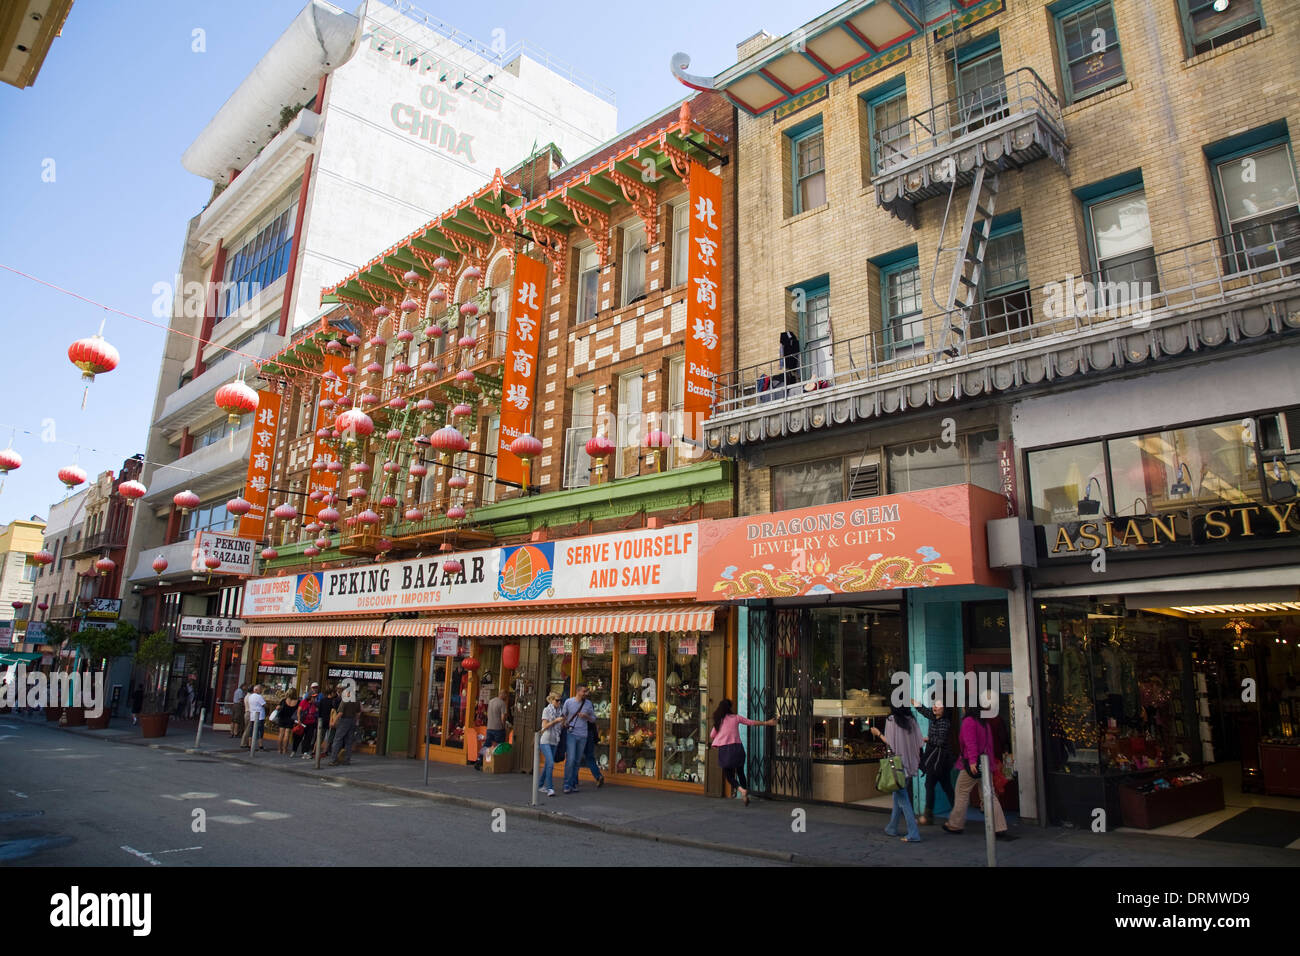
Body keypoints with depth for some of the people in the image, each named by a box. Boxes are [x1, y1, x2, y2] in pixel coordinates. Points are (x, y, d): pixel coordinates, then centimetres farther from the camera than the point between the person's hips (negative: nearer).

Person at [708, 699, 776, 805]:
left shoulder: (718, 720, 6)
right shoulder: (736, 718, 4)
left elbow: (712, 736, 9)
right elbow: (752, 723, 8)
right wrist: (767, 723, 16)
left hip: (723, 749, -1)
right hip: (736, 747, 1)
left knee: (728, 773, 10)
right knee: (740, 772, 16)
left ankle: (740, 789, -15)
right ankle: (746, 796, 13)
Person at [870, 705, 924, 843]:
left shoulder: (891, 720, -10)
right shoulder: (911, 721, 3)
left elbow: (890, 743, -11)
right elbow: (918, 744, 1)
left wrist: (878, 734, 4)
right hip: (910, 764, 6)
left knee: (902, 799, -3)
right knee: (898, 796, 19)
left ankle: (913, 834, -8)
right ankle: (892, 828, 30)